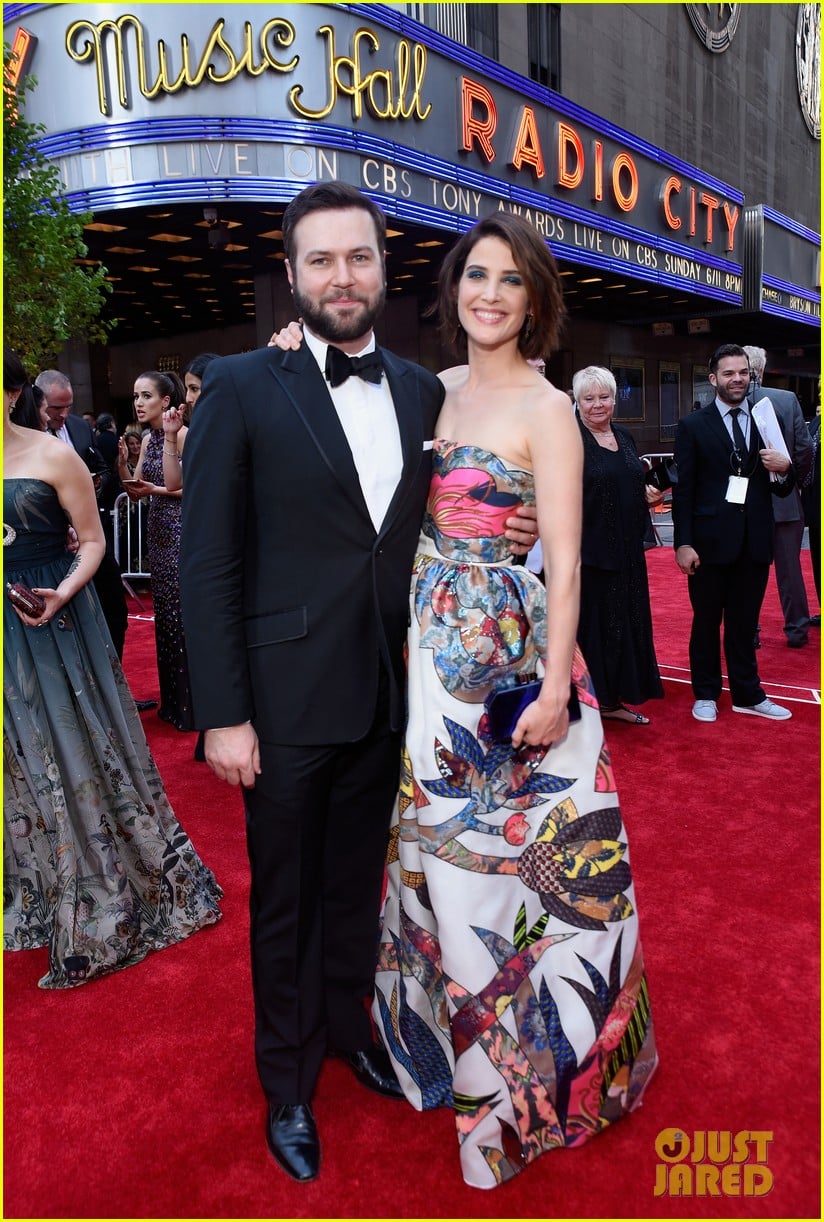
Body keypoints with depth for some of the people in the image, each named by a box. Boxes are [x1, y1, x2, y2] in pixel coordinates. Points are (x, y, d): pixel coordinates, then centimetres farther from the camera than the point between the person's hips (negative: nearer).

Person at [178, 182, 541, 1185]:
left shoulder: (423, 392, 6)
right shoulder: (241, 388, -8)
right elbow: (208, 562, -10)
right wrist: (223, 714, -13)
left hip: (388, 697, 4)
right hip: (287, 701, -3)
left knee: (358, 883, 22)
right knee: (285, 901, 14)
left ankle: (350, 1025, 47)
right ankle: (288, 1082, 37)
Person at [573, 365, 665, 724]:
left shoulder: (624, 438, 13)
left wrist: (650, 494, 2)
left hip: (625, 551, 7)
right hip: (586, 551, -7)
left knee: (623, 623, 12)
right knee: (587, 623, 0)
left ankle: (612, 700, 25)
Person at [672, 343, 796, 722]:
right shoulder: (693, 426, -1)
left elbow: (782, 490, 11)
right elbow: (683, 490, -4)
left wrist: (784, 469, -11)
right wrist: (683, 543, -10)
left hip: (754, 541, 3)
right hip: (711, 541, -3)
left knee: (744, 622, 13)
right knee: (706, 621, 9)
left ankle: (747, 695, 26)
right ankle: (706, 694, 23)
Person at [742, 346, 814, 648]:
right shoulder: (788, 399, -5)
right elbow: (804, 448, -5)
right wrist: (795, 482, 10)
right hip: (784, 501, 1)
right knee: (789, 565, 11)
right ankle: (797, 629, 19)